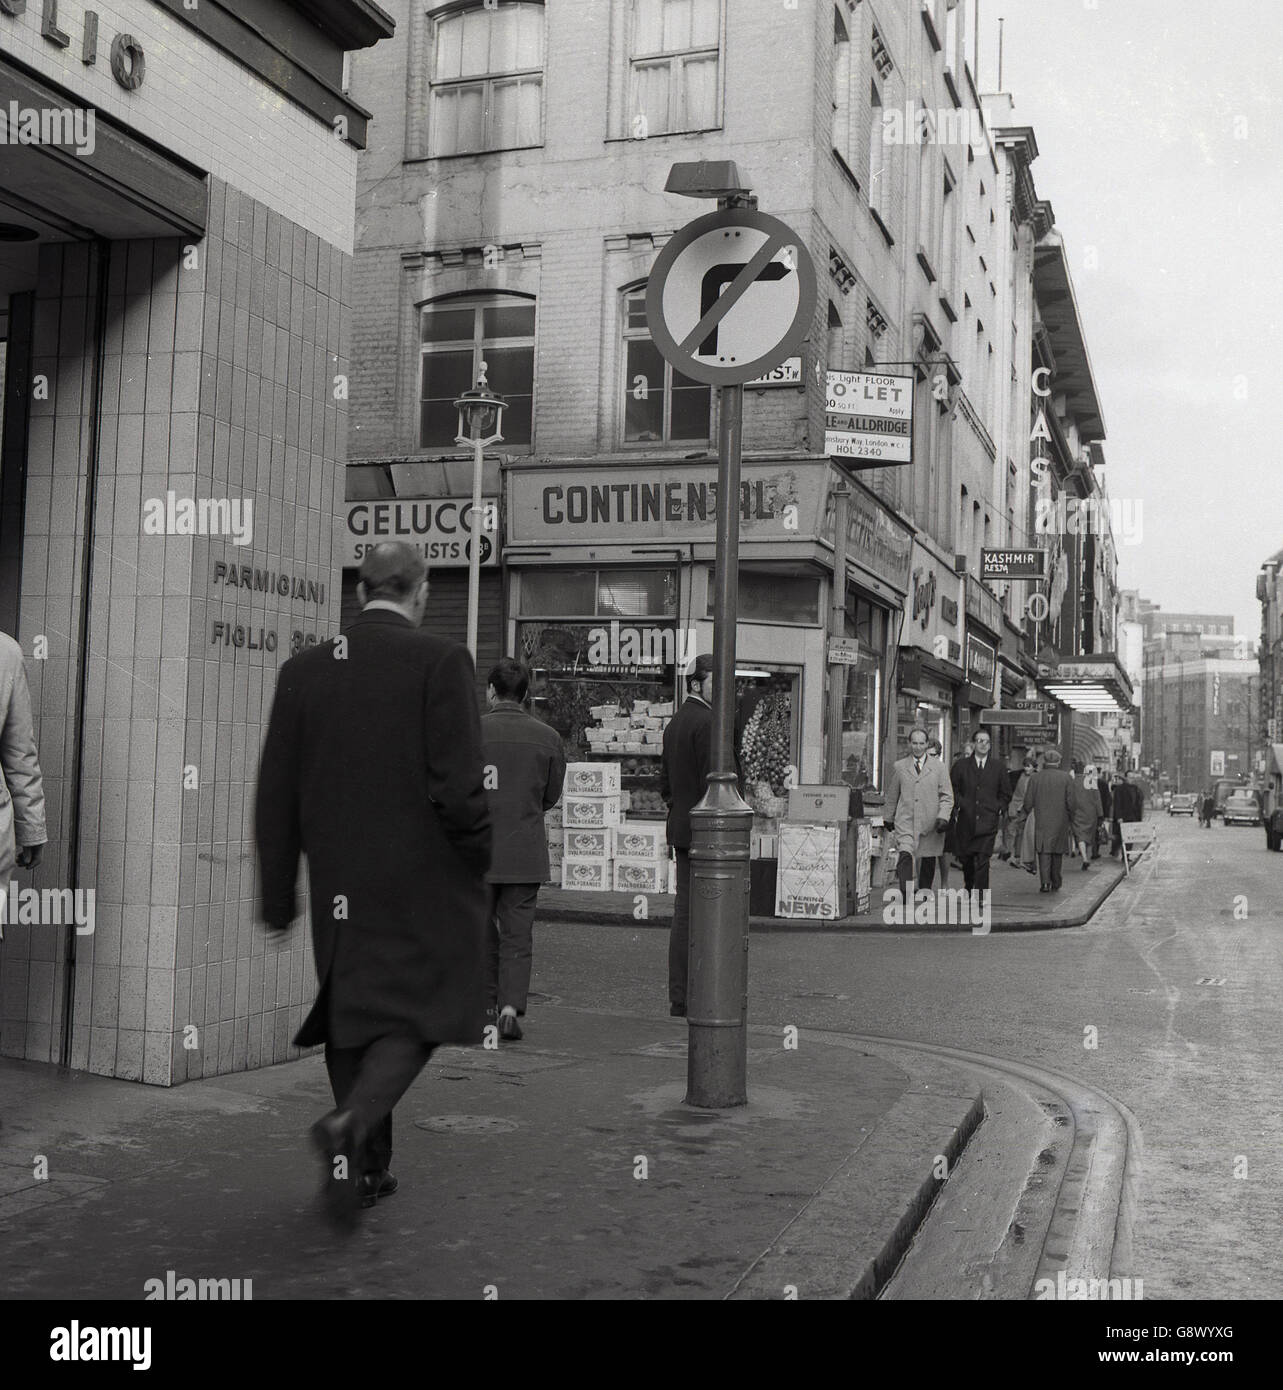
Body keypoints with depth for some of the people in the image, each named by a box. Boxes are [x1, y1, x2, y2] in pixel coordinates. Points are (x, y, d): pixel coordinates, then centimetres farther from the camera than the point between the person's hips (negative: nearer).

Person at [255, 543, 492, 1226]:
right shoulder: (441, 661, -11)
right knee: (421, 1012, 8)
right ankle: (352, 1121, -15)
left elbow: (274, 797, 4)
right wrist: (478, 860, 0)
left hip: (337, 886, 5)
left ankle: (367, 1168, 24)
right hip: (423, 881, -4)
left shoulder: (302, 669, 3)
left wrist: (277, 896, 12)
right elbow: (459, 789, -17)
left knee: (352, 1015, 17)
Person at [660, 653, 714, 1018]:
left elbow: (665, 781, 20)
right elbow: (710, 782, -19)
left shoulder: (675, 723, 16)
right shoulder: (707, 722, -14)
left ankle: (679, 997, 14)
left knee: (684, 912, 10)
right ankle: (691, 998, -4)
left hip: (681, 829, 9)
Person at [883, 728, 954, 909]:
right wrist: (888, 818, 20)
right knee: (905, 856, -20)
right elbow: (892, 797, 18)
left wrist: (943, 817, -10)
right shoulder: (899, 767, 9)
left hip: (930, 824, 1)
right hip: (905, 823, -1)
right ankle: (906, 896, -23)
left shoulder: (938, 767, 6)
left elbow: (946, 796, 3)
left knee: (928, 862, 8)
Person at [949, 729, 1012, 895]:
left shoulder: (998, 768, 10)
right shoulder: (961, 766, 8)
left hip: (988, 821, -1)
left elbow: (1006, 793, 16)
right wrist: (961, 804, -5)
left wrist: (998, 809, 4)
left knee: (983, 859, -12)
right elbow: (953, 789, 9)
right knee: (967, 858, 8)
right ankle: (969, 888, 32)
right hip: (966, 820, 1)